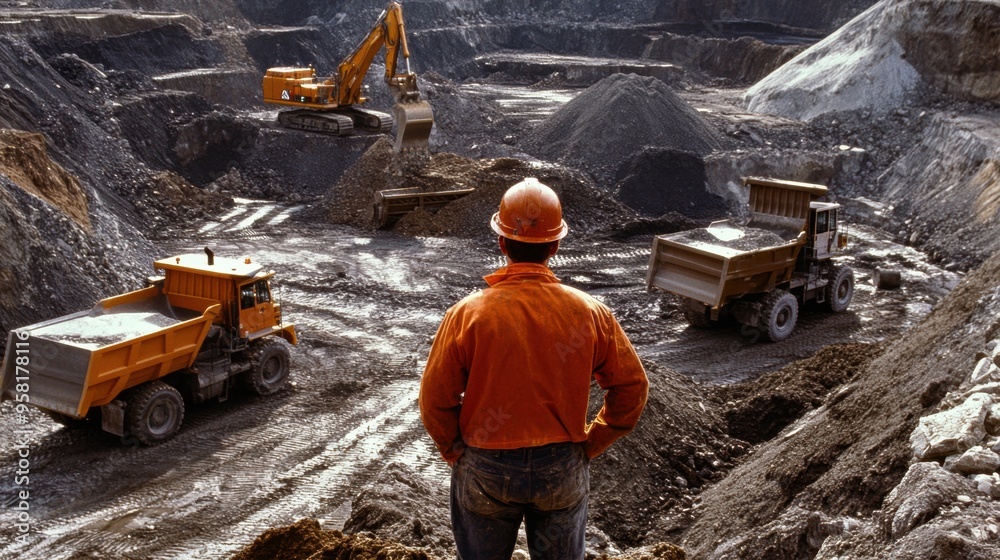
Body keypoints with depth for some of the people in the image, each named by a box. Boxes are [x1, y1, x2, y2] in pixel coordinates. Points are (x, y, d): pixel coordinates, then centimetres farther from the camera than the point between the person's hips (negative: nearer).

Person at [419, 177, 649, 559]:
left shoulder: (467, 315, -16)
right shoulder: (589, 313, -11)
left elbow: (435, 399, -11)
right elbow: (632, 386, -3)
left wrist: (455, 451, 5)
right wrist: (591, 443, 6)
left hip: (486, 470, -1)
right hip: (564, 469, 1)